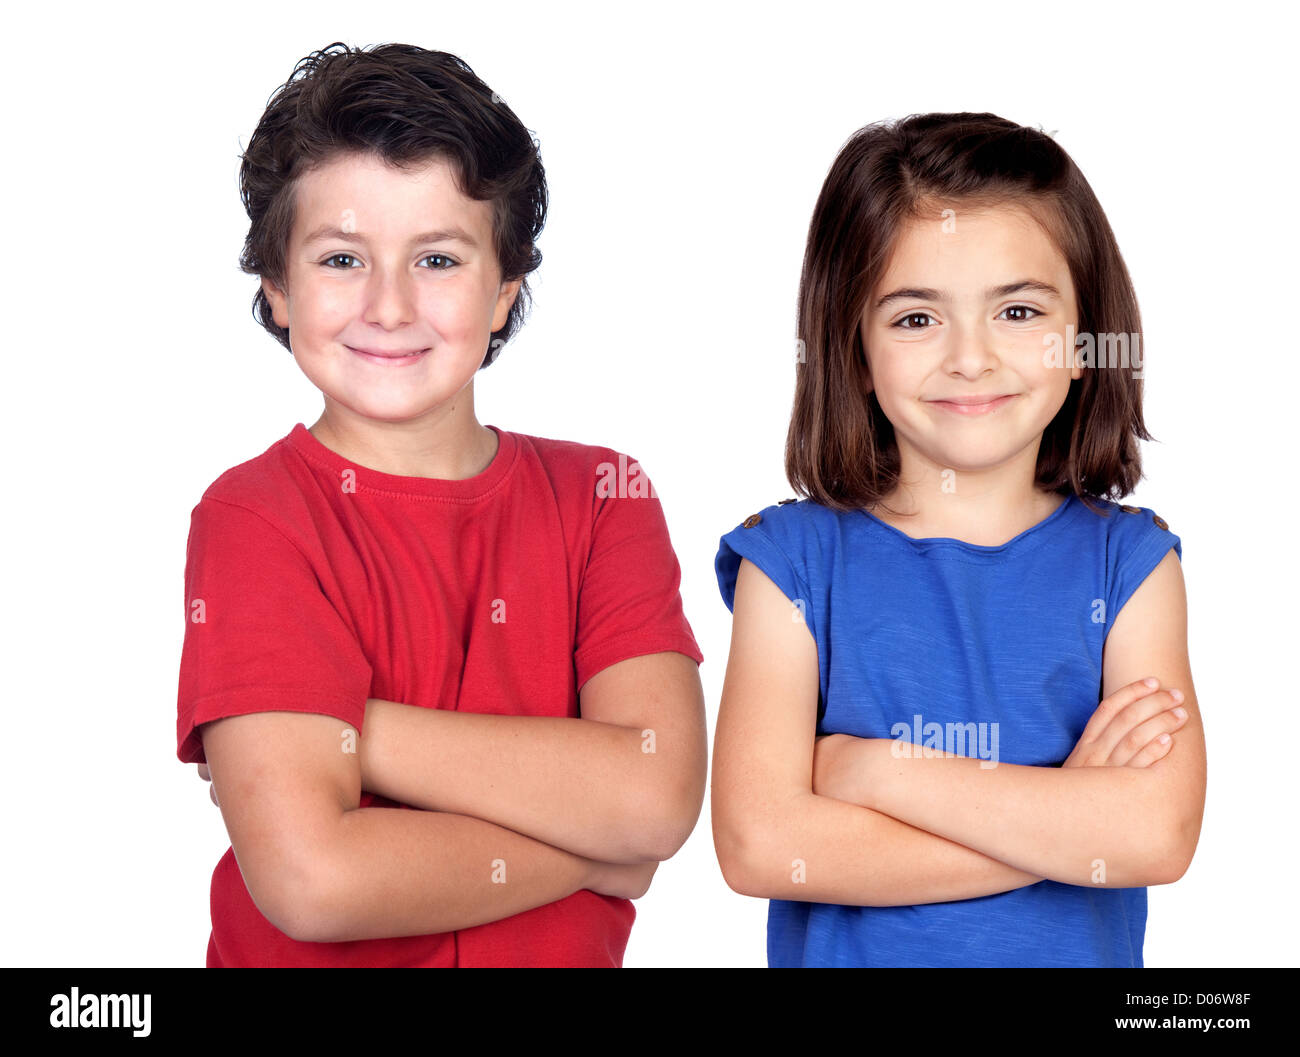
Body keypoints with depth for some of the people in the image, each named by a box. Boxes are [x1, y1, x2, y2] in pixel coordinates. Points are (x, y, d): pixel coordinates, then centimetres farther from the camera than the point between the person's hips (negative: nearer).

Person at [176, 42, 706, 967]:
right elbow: (308, 876, -21)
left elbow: (658, 799, -15)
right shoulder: (254, 518, -10)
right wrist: (593, 854, -13)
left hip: (568, 954, 3)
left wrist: (345, 728, -17)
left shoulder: (600, 494, -1)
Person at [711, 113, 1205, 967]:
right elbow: (758, 844, -18)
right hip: (843, 953, -1)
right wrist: (1067, 812, -17)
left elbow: (1161, 835, -16)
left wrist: (878, 770, -17)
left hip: (1081, 951, 1)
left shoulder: (1129, 560, -3)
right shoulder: (794, 558, -7)